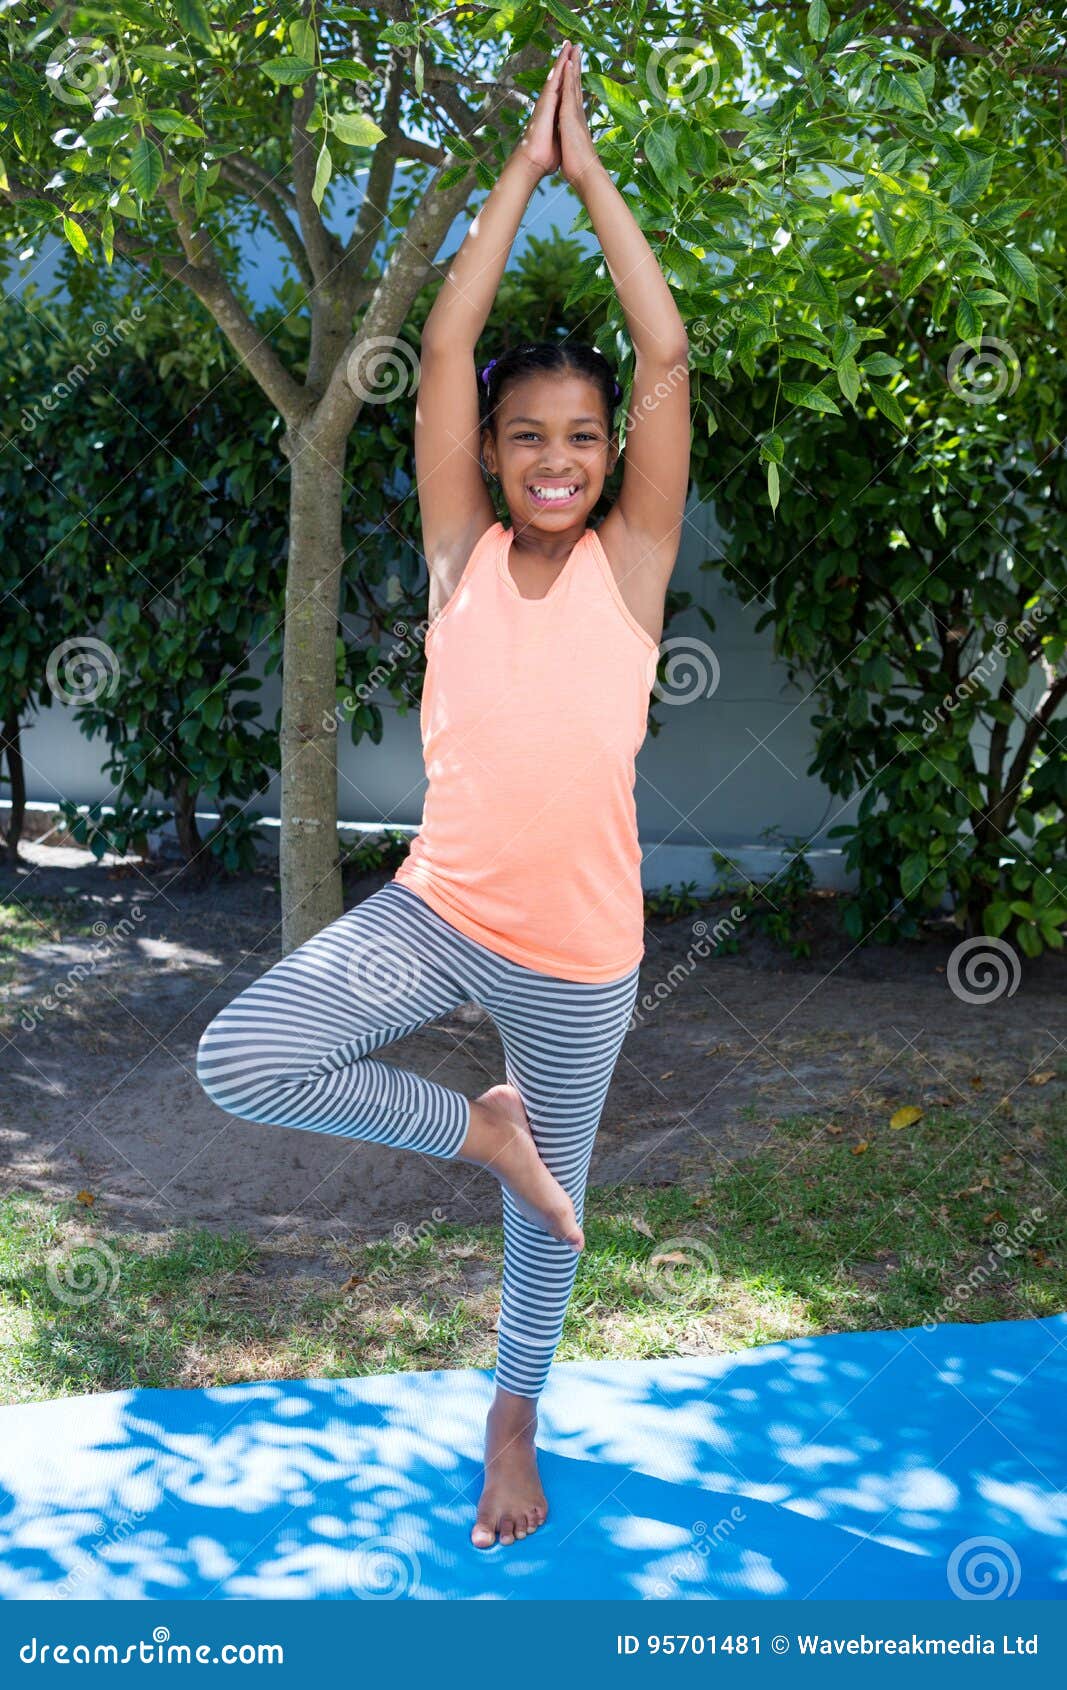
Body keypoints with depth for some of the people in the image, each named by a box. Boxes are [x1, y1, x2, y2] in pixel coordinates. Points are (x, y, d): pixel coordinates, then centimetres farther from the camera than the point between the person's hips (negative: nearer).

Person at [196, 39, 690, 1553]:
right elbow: (445, 348, -4)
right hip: (436, 911, 1)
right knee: (237, 1059, -17)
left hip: (578, 954, -1)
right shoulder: (459, 554, 0)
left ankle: (515, 1412, 44)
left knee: (553, 1196, 16)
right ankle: (476, 1128, 7)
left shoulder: (630, 562, -2)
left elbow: (667, 361, -8)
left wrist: (592, 173, -3)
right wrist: (523, 168, -1)